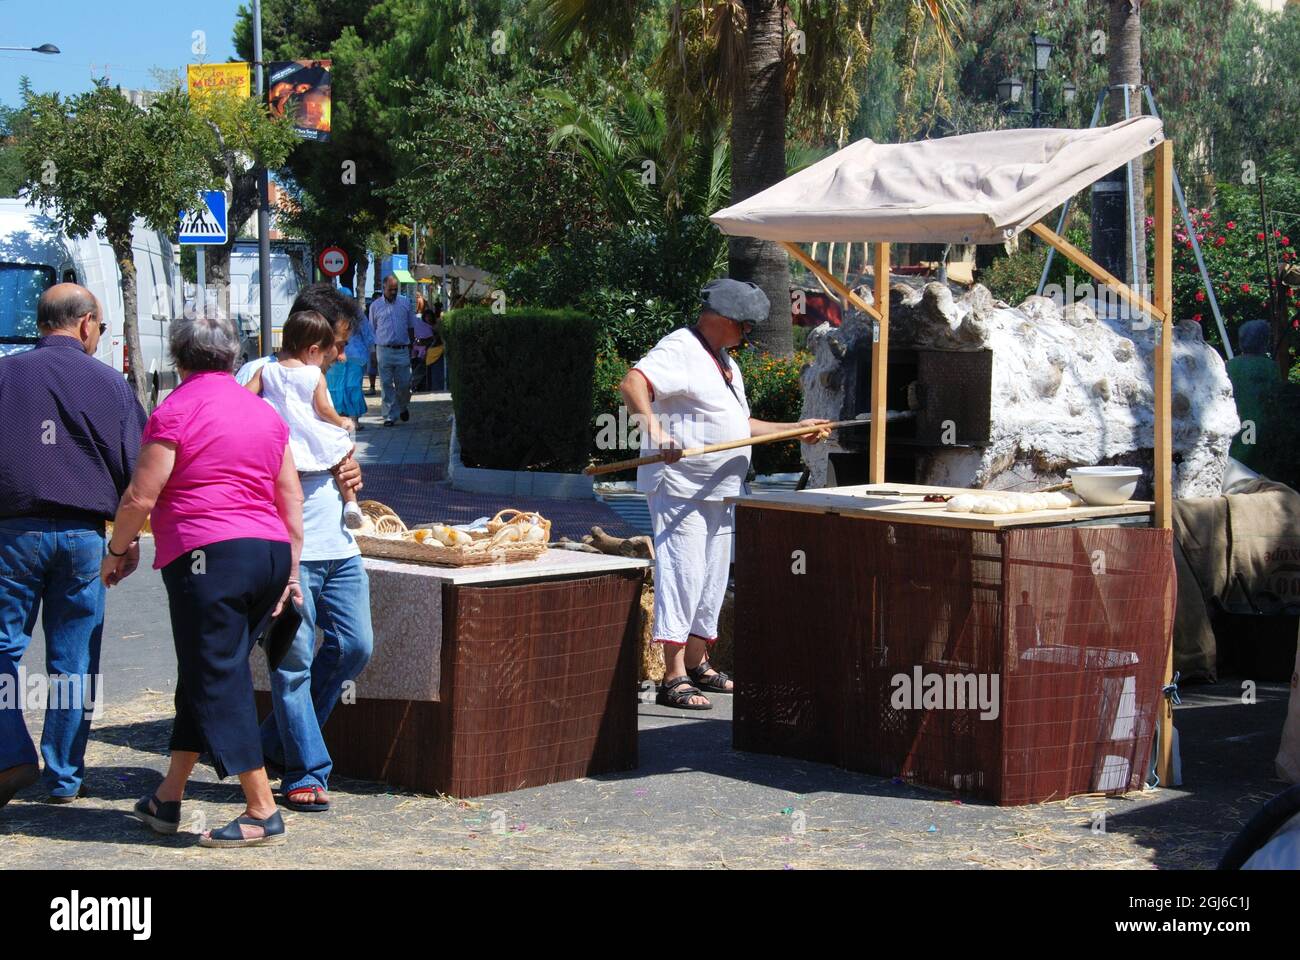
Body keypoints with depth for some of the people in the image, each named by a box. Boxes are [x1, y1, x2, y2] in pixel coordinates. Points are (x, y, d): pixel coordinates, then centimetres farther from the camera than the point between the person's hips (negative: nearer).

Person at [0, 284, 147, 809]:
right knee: (74, 661, 7)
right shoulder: (110, 383, 4)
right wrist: (129, 537, 14)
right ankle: (64, 778, 11)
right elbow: (134, 466, 6)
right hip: (84, 534, 1)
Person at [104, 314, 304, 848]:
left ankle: (262, 813, -6)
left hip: (205, 556, -7)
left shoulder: (176, 410, -5)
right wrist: (290, 571, 17)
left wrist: (116, 551, 7)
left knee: (218, 682, -3)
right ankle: (168, 799, 22)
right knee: (206, 677, 15)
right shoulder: (263, 412, 15)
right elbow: (291, 498, 13)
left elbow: (142, 495, -8)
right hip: (269, 552, 7)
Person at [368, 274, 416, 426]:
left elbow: (411, 327, 14)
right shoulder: (375, 305, 5)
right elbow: (372, 330, 9)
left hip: (402, 350, 1)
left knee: (404, 384, 1)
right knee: (386, 385, -1)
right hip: (384, 350, -1)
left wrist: (411, 347, 10)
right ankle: (390, 416, 4)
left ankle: (403, 407, 29)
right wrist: (373, 351, 2)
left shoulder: (406, 303, 7)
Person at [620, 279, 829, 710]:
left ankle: (697, 664, 27)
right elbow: (632, 384, -29)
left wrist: (794, 429, 23)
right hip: (679, 487, -10)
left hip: (718, 493, 10)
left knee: (713, 579, 15)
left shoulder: (725, 362, 20)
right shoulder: (680, 350, -12)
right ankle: (673, 678, -10)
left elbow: (739, 425, 27)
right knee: (683, 575, -11)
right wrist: (655, 428, -44)